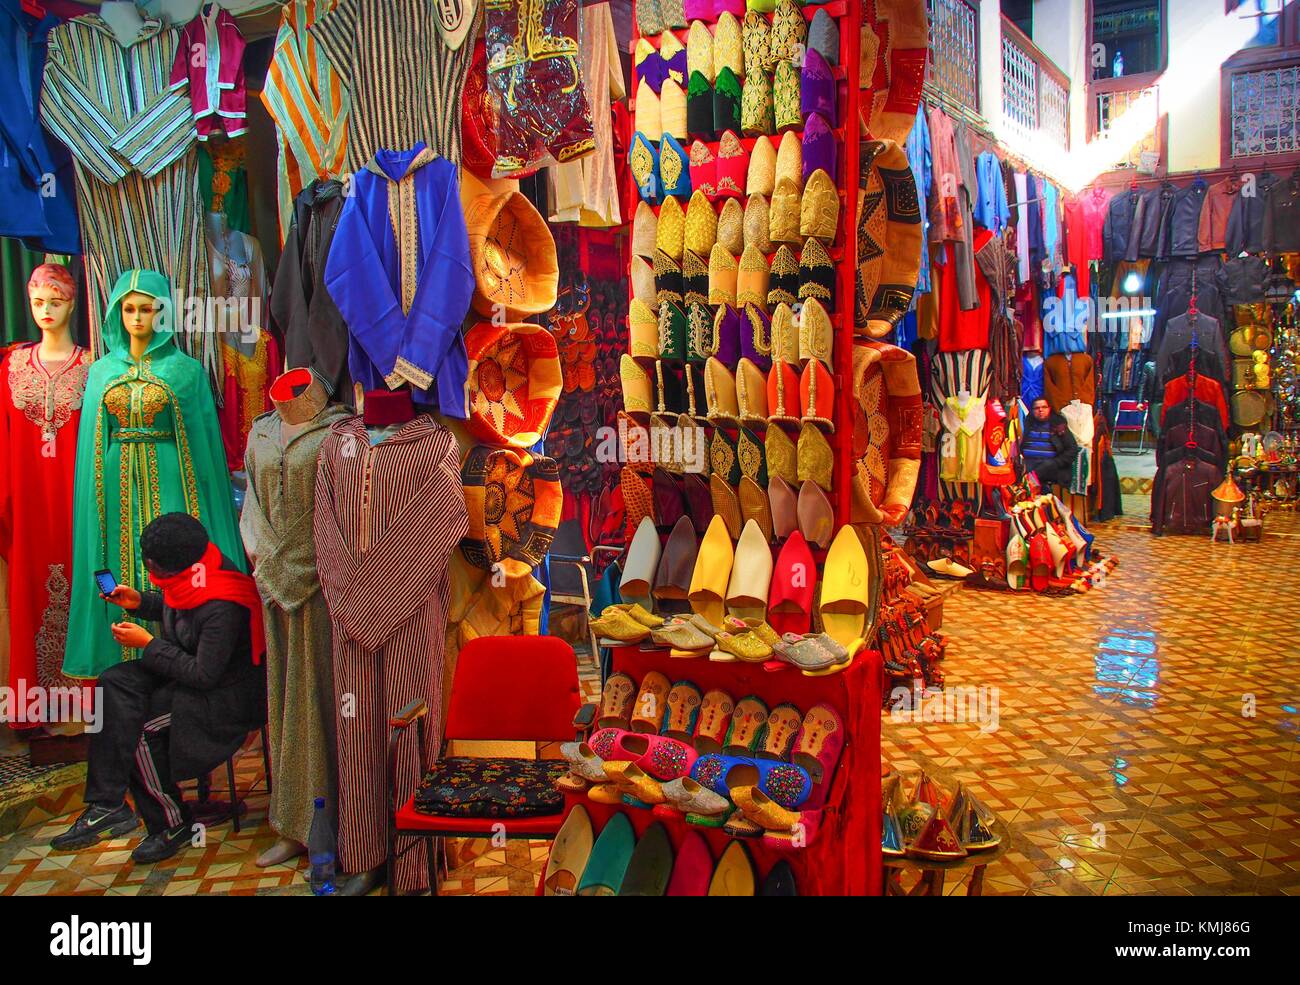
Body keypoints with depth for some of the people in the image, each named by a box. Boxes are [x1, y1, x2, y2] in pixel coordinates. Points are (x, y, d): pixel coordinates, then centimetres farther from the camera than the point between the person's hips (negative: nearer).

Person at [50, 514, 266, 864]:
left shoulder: (221, 608, -31)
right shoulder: (192, 575, -2)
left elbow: (203, 675, -26)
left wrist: (148, 644, -18)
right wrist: (140, 602, 6)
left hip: (227, 694, -10)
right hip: (194, 669, 10)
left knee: (139, 727, -19)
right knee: (116, 682, -7)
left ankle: (171, 824, 2)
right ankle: (106, 805, -10)